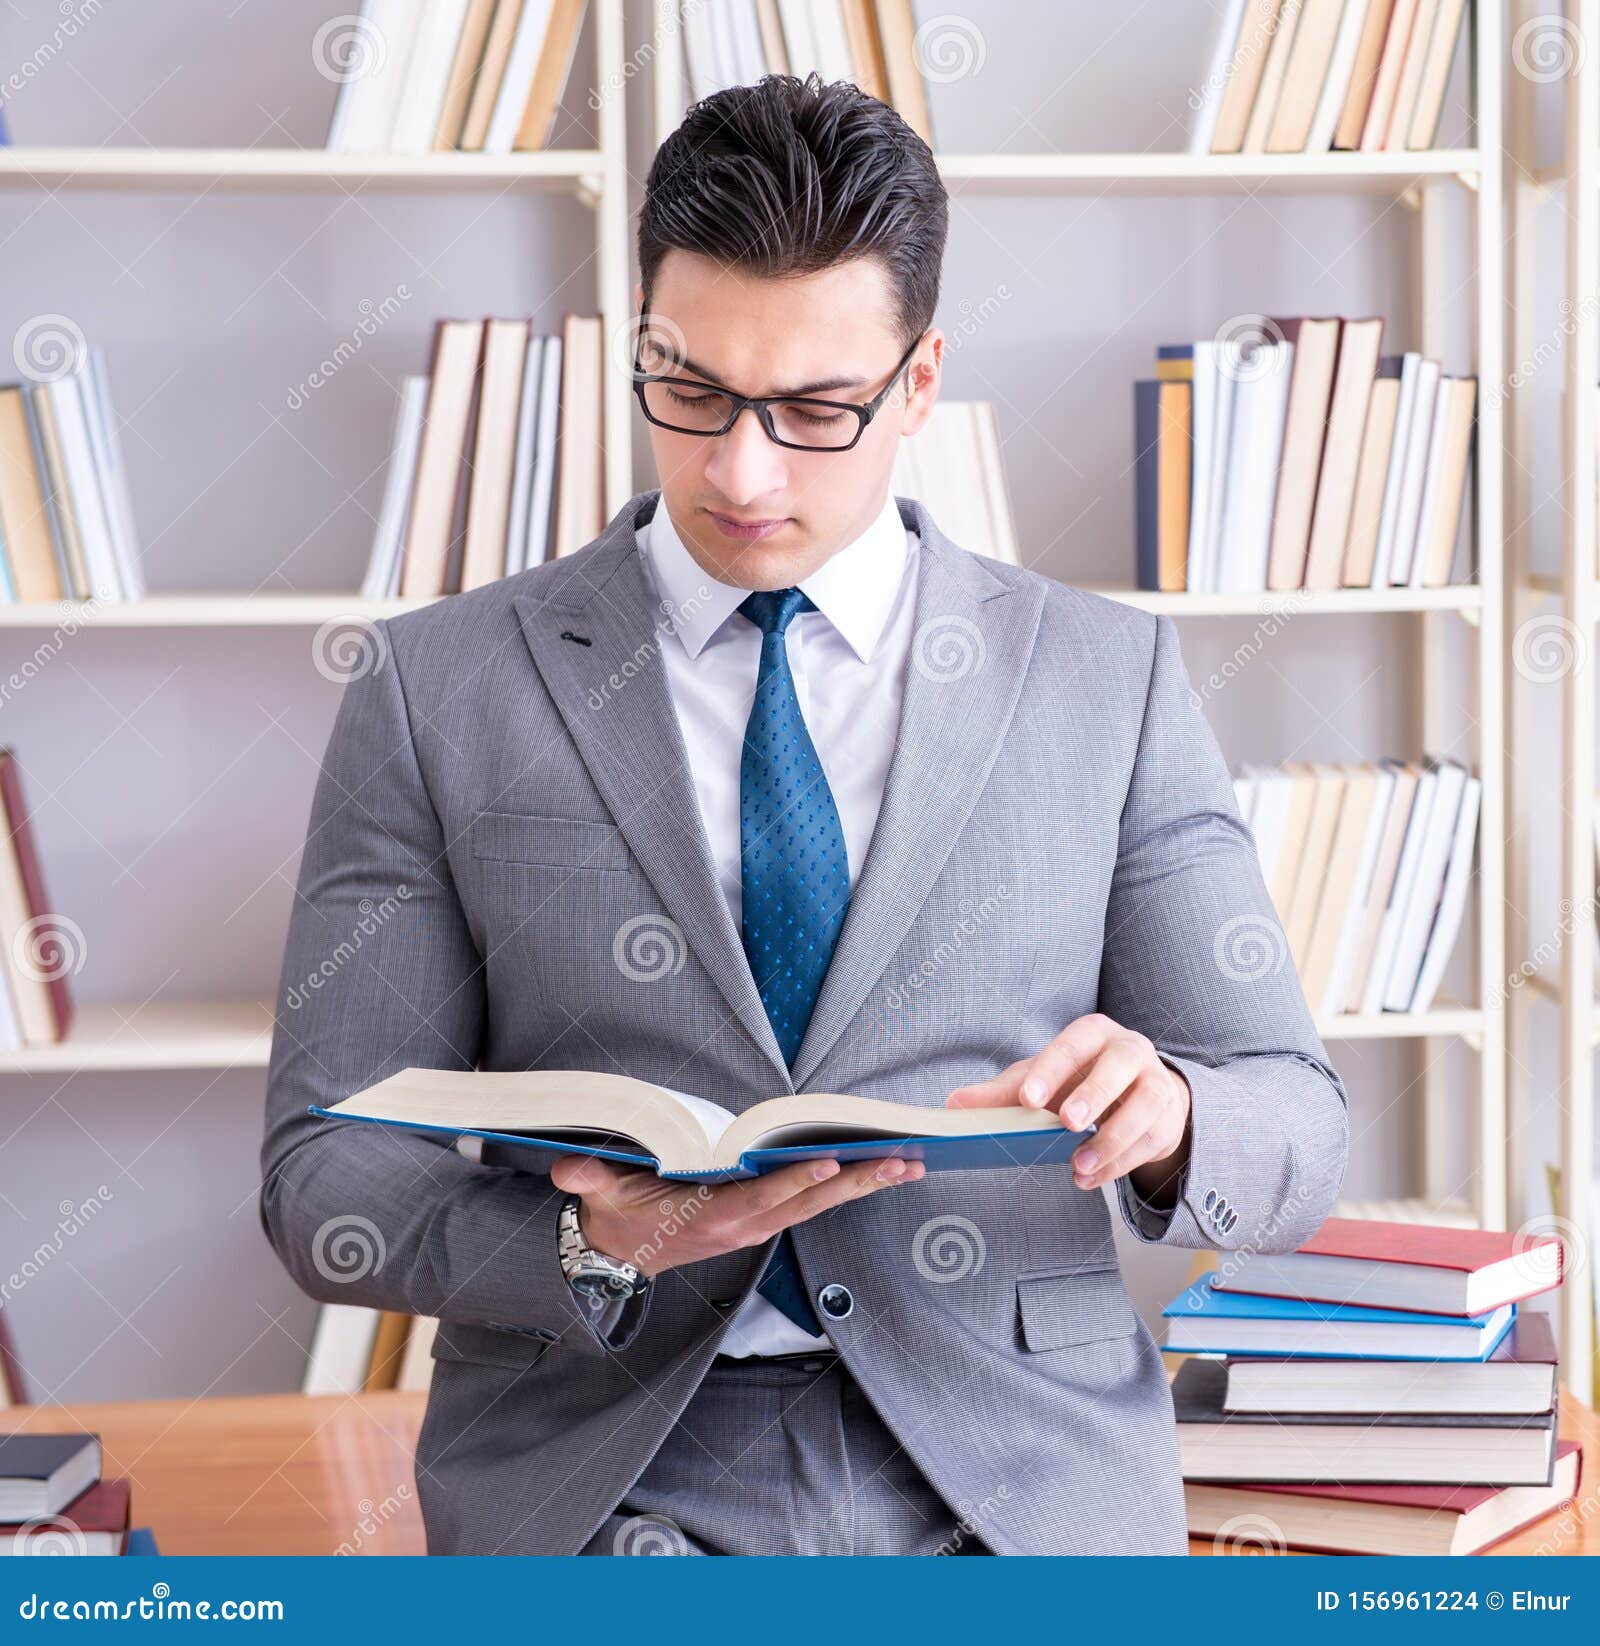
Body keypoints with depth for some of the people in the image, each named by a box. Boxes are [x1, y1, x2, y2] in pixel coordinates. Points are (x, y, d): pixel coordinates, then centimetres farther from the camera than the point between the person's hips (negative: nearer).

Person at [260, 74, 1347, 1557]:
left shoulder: (1111, 680, 9)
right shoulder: (438, 693, 6)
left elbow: (1295, 1132, 8)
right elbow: (323, 1178, 3)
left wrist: (1163, 1115, -16)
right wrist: (592, 1240, -17)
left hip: (1017, 1496, 3)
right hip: (596, 1498, -2)